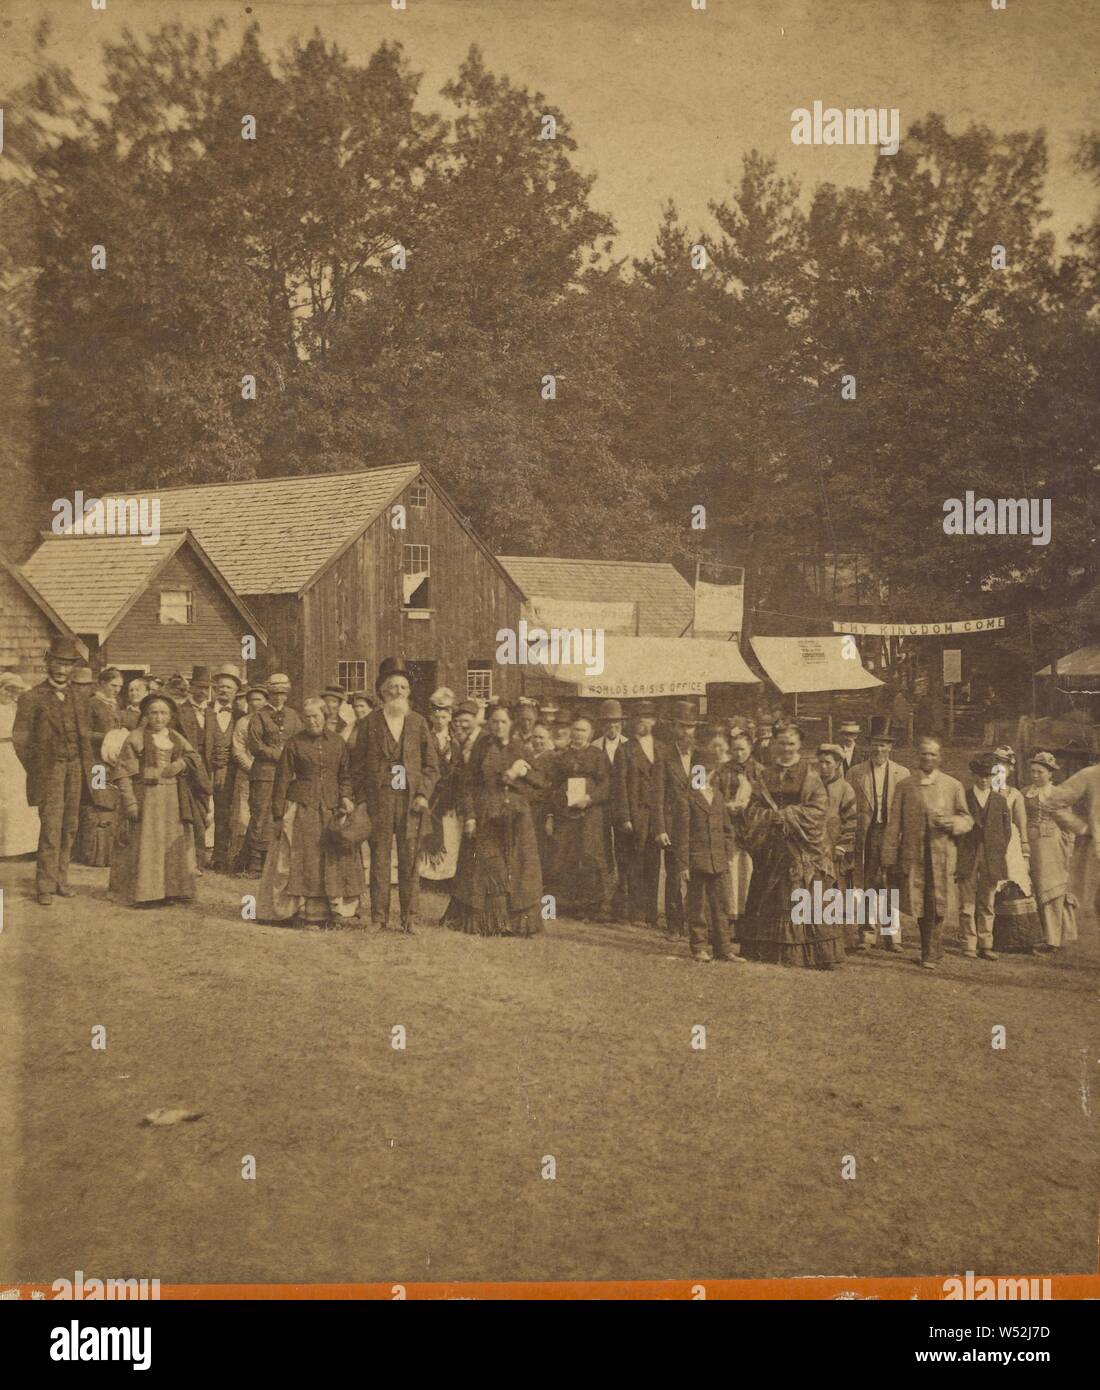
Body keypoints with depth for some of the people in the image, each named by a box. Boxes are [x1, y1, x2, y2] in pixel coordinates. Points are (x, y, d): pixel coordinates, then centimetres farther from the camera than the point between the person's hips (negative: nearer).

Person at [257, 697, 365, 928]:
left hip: (332, 809, 2)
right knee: (300, 860, 1)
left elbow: (346, 776, 15)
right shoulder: (294, 743, 0)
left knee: (337, 858, -1)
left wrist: (346, 797, -4)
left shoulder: (337, 742, 7)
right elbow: (282, 780, 1)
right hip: (301, 809, -2)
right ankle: (296, 912, 10)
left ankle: (340, 911, 4)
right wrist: (278, 816, -1)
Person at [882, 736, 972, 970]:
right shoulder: (905, 786, 9)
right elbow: (894, 824, 6)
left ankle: (931, 955, 6)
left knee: (937, 906, -3)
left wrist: (952, 823, -12)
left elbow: (967, 820, 12)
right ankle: (934, 949, 21)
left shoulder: (954, 786, 9)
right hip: (912, 855, 1)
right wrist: (889, 857, 0)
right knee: (917, 905, 2)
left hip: (942, 856, -1)